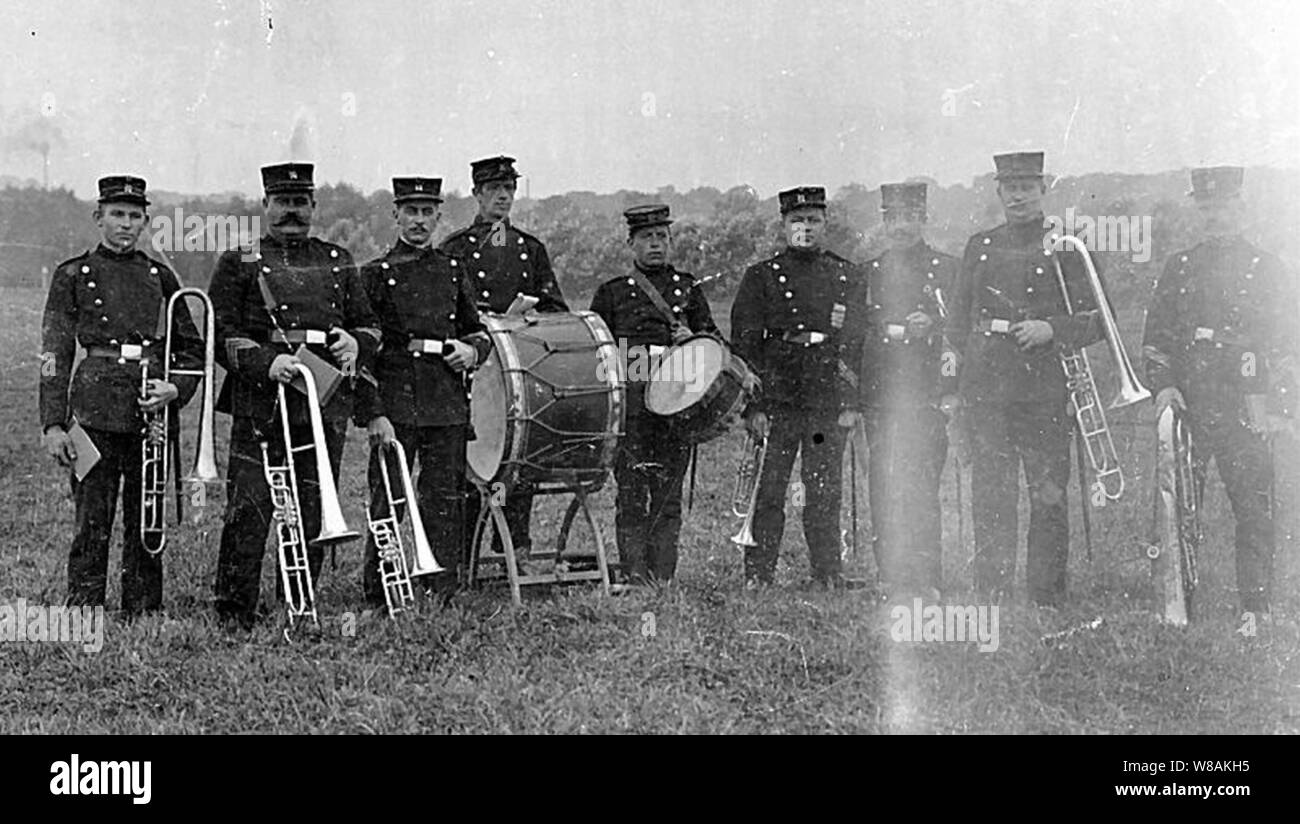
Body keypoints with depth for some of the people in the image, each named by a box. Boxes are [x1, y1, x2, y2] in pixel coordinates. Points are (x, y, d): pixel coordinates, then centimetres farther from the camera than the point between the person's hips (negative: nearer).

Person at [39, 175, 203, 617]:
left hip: (153, 411, 3)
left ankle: (144, 619, 14)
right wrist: (53, 424, -7)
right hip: (96, 409, -3)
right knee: (93, 522, -6)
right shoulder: (73, 275, 5)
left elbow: (193, 348, 17)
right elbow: (55, 353, 1)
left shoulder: (159, 276, 13)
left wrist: (174, 389, -3)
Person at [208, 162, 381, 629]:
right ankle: (234, 613, 0)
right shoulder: (240, 263, 6)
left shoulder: (337, 262, 18)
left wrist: (356, 343, -2)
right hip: (260, 402, -4)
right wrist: (266, 362, -17)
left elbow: (370, 325, 21)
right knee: (249, 509, -7)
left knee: (313, 511, 6)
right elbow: (220, 336, -1)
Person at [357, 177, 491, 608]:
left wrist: (471, 350, 1)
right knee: (388, 501, -3)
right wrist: (372, 413, -12)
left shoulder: (452, 271, 14)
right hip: (394, 406, -4)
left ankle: (443, 596, 13)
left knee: (445, 503, 6)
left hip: (448, 406, 4)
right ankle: (376, 600, 5)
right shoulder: (375, 275, 1)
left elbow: (477, 329, 25)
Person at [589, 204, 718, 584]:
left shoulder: (687, 288, 17)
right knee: (632, 491, -7)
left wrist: (692, 339, -4)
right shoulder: (612, 292, 11)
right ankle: (634, 577, -6)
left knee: (668, 493, 2)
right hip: (630, 405, -2)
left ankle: (663, 578, 6)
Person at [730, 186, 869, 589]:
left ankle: (828, 572, 13)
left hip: (829, 403, 2)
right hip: (776, 400, -2)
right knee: (767, 491, -2)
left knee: (825, 491, 6)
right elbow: (744, 344, 1)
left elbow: (858, 344, 13)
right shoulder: (761, 277, 6)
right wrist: (753, 405, -7)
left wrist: (852, 402, 5)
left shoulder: (850, 277, 14)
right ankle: (757, 576, 2)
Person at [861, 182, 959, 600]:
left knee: (920, 490, -11)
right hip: (880, 396, 3)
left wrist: (931, 327, -13)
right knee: (883, 494, 0)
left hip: (927, 394, -3)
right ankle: (891, 582, 7)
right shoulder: (869, 272, 16)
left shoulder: (948, 268, 8)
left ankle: (927, 583, -8)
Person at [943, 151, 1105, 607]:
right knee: (990, 498, 1)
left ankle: (1048, 600, 8)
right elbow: (958, 321, 17)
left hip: (1044, 391, -2)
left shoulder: (1064, 246, 4)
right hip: (985, 392, 2)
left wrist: (1050, 329, -15)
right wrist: (957, 390, 10)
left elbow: (1096, 320, 2)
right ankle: (991, 598, 6)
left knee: (1049, 497, 0)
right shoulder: (980, 245, 14)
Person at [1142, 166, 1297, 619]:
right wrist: (1162, 383, -1)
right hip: (1187, 408, 2)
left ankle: (1256, 611, 5)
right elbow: (1155, 335, 15)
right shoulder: (1179, 267, 13)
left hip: (1246, 412, -1)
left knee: (1254, 512, -2)